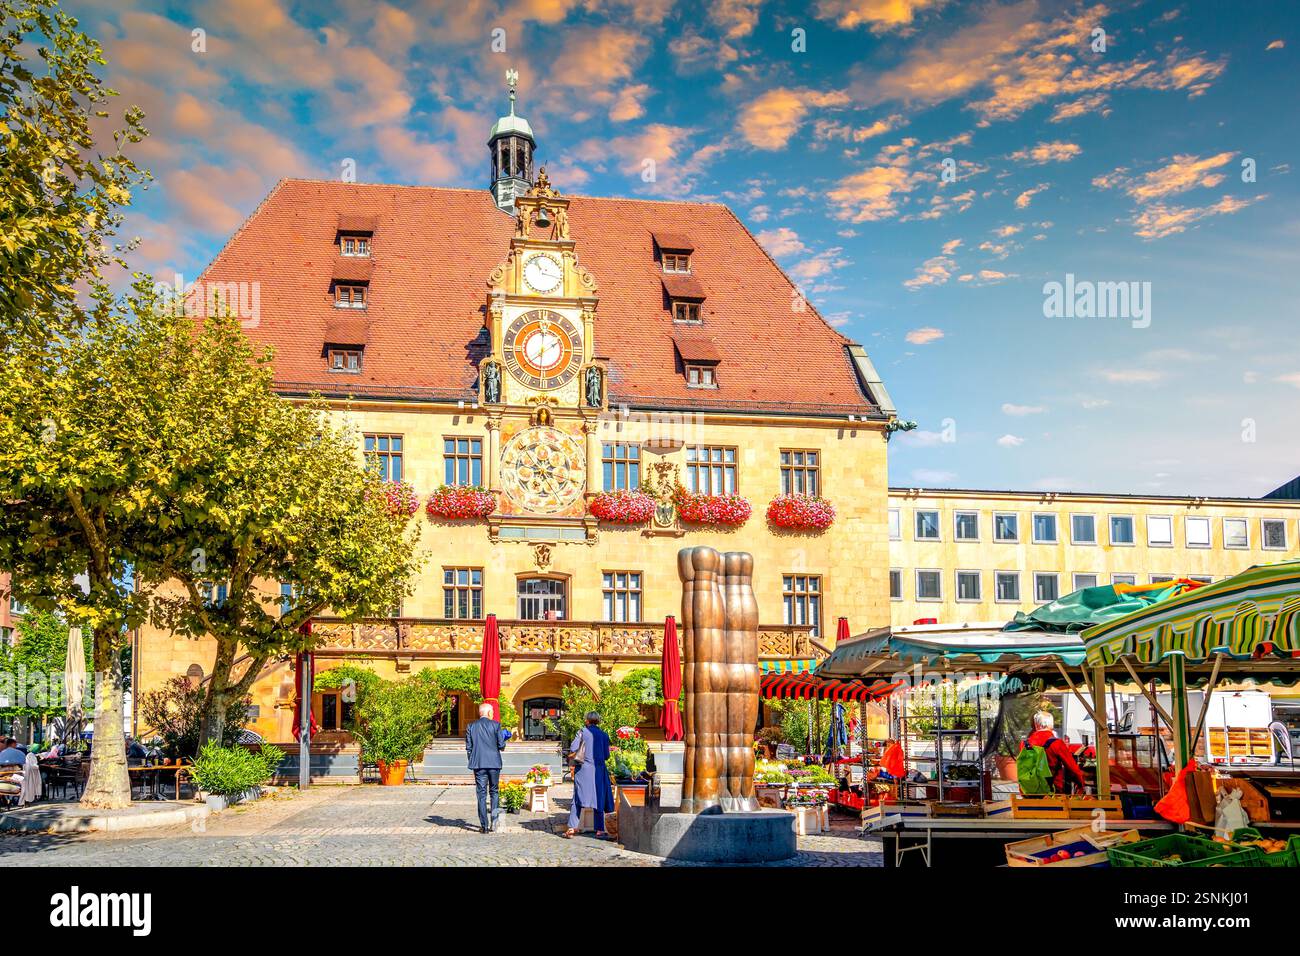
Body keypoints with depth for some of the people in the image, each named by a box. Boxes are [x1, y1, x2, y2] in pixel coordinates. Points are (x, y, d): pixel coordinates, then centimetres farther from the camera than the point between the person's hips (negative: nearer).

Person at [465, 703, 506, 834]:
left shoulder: (471, 727, 5)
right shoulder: (495, 725, -3)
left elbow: (468, 747, 5)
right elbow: (501, 745, -5)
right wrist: (502, 746, 17)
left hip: (478, 764, 1)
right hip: (494, 763, -1)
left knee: (481, 794, 3)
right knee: (494, 791, 14)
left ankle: (484, 825, 1)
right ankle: (494, 817, -2)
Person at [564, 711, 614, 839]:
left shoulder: (582, 732, -3)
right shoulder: (604, 735, 4)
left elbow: (572, 749, -8)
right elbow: (606, 756, 7)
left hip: (583, 768, -2)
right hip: (598, 769, 2)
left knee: (578, 798, 2)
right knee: (598, 798, 8)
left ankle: (572, 827, -5)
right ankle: (599, 830, 7)